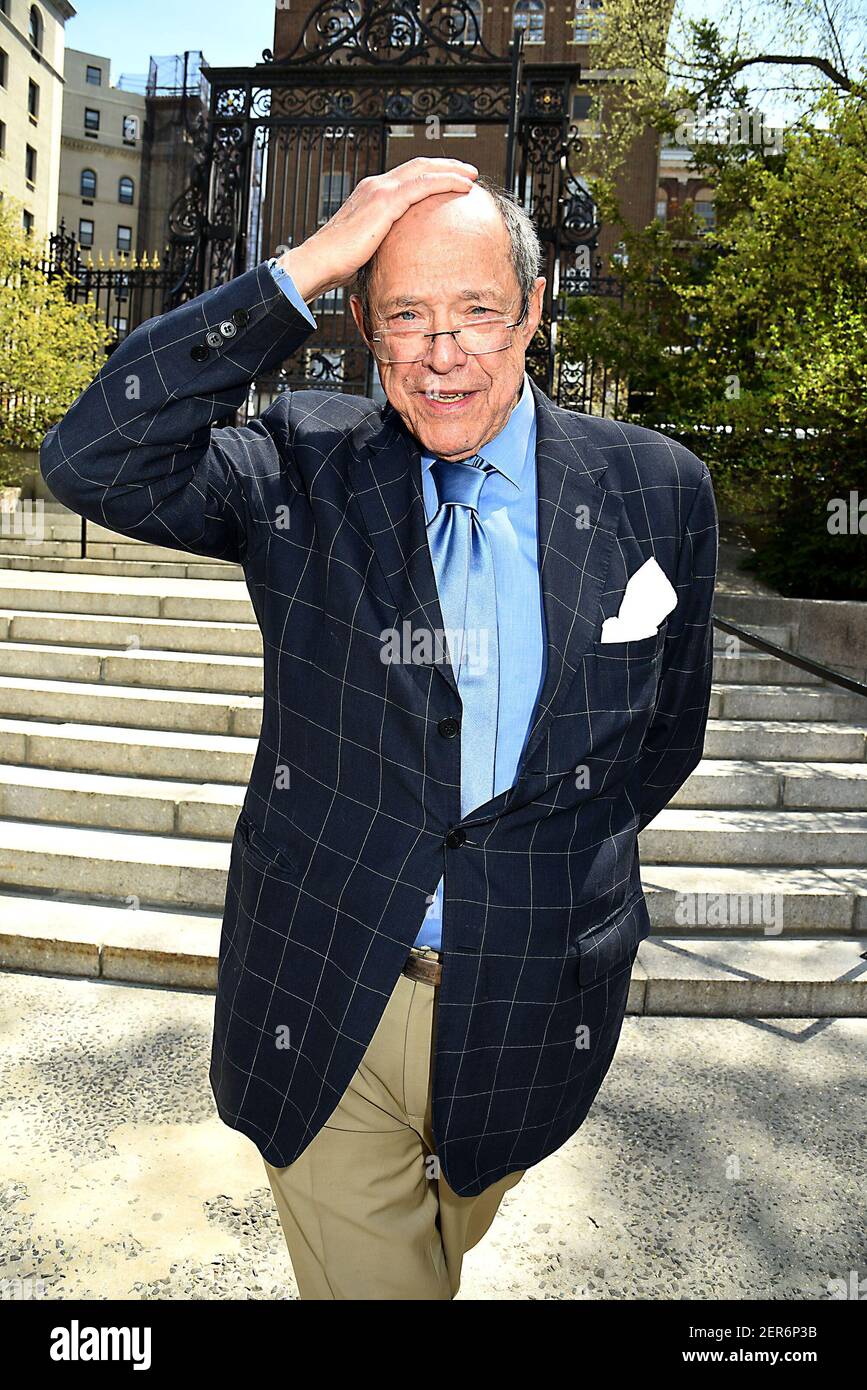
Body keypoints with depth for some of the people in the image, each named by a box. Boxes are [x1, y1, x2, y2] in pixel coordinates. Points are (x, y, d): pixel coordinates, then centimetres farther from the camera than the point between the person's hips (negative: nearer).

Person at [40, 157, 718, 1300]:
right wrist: (300, 270, -22)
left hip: (532, 1008, 2)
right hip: (321, 1008, -1)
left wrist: (556, 868, 1)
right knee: (360, 1277, 17)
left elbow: (668, 729, 6)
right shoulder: (304, 470, -6)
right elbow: (89, 462, -20)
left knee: (446, 1252, 30)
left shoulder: (659, 491, -4)